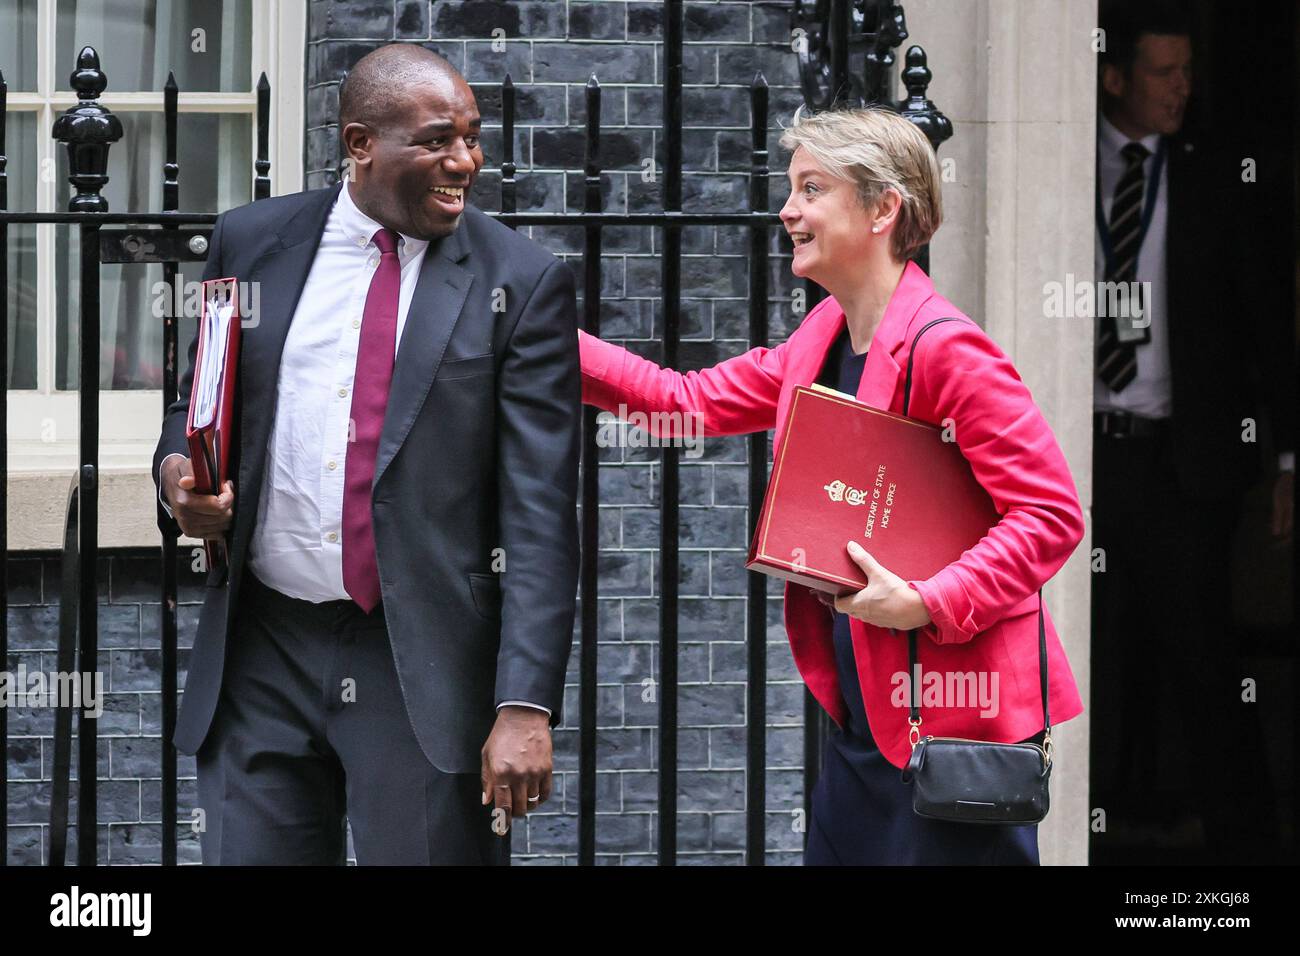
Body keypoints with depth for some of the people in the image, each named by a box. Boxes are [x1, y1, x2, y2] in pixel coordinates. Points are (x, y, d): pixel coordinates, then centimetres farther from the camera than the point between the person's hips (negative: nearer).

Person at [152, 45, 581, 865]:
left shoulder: (522, 283, -3)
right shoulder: (254, 242, 6)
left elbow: (540, 514, -7)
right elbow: (196, 405, 19)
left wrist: (526, 706, -15)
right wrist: (178, 470, -5)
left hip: (427, 666, -3)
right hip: (263, 653, 3)